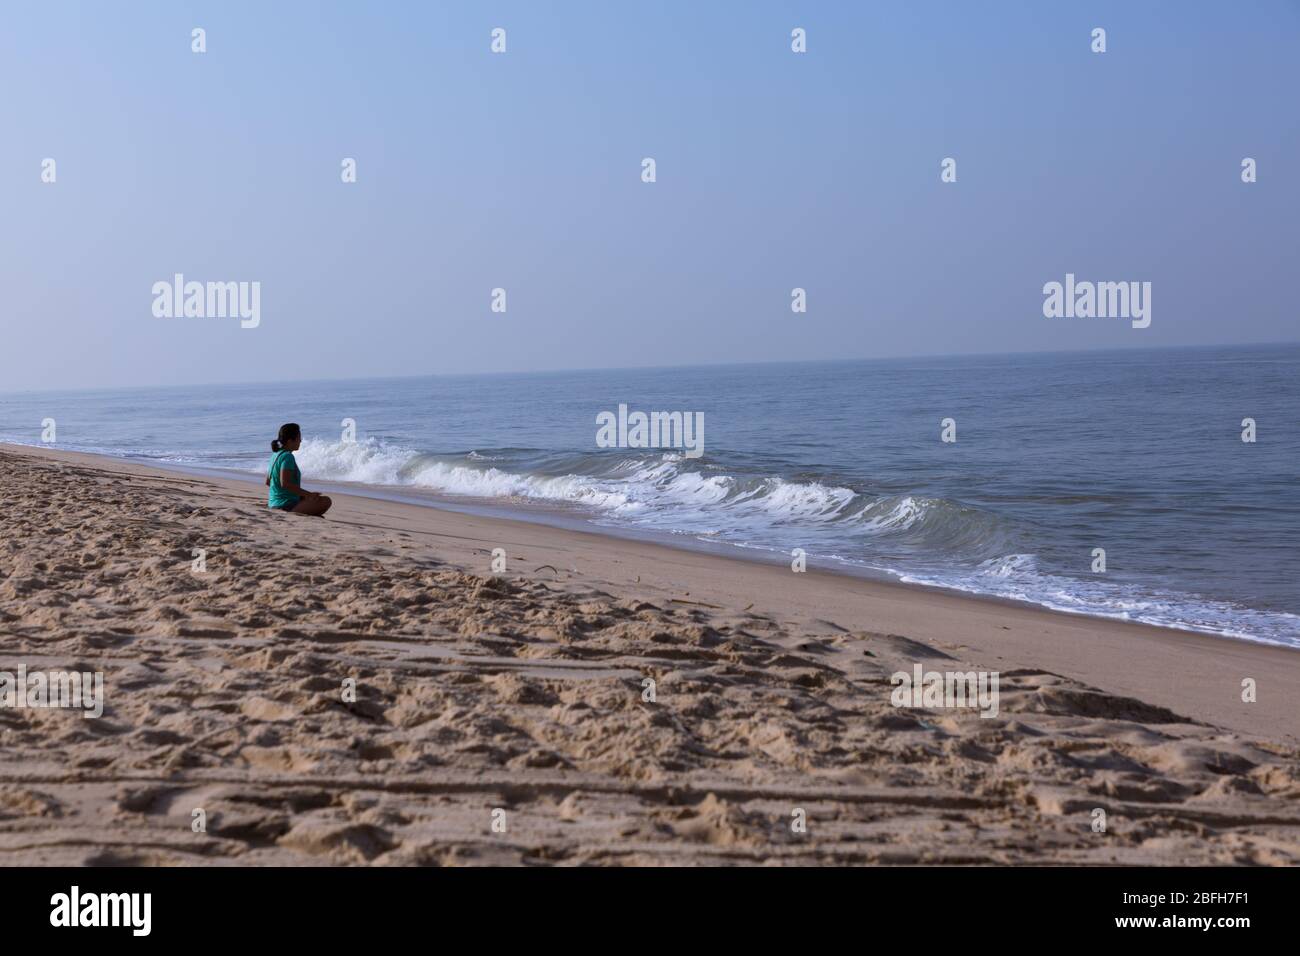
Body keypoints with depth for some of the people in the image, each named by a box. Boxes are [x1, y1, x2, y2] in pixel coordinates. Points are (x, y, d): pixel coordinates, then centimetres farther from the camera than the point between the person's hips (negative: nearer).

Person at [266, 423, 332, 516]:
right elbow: (285, 483, -28)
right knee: (326, 501, -15)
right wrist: (308, 494, -22)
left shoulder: (277, 455, 12)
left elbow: (267, 482, 20)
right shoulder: (287, 457, -17)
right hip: (286, 504, -10)